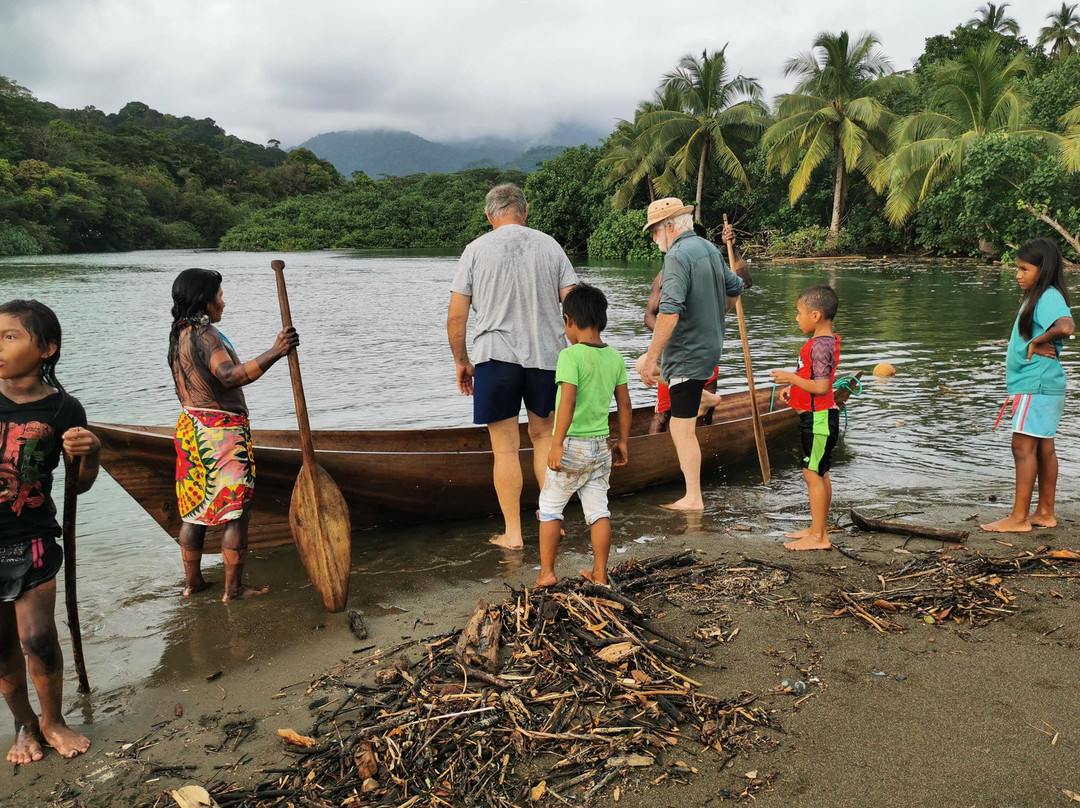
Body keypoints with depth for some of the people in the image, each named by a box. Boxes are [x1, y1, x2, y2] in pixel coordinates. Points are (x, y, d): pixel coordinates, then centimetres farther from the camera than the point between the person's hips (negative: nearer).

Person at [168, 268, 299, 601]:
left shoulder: (178, 335, 11)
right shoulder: (204, 335, -19)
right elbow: (230, 375, -36)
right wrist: (274, 353, -43)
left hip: (190, 427, 10)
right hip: (221, 431, -9)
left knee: (194, 510, 16)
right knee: (237, 511, 0)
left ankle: (192, 580, 27)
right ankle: (233, 589, 7)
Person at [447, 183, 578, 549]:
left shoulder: (477, 249, 2)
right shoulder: (549, 245, 8)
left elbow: (455, 317, 0)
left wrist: (461, 361, 12)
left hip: (496, 355, -2)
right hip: (547, 355, 2)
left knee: (505, 447, 5)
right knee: (543, 435, 19)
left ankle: (513, 533, 10)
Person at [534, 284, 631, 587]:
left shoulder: (571, 355, -14)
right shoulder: (615, 357, 5)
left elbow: (568, 402, -22)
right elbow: (625, 405, 9)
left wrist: (557, 443, -19)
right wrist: (622, 442, 19)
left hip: (572, 445, -6)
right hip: (601, 445, 6)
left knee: (550, 507, 8)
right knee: (598, 509, 10)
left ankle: (546, 572, 11)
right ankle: (599, 573, 16)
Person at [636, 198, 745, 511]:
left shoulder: (678, 255, -20)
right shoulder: (710, 249, 9)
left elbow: (669, 312, -31)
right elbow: (735, 290, 21)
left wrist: (652, 358, -27)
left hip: (688, 353, -10)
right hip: (709, 345, 10)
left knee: (683, 429, -2)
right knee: (643, 365, 30)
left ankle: (693, 499, 6)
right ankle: (705, 398, 34)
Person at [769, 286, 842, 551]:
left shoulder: (820, 345, -21)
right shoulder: (827, 340, 12)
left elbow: (821, 387, -27)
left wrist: (791, 378, -17)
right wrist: (792, 388, 13)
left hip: (818, 418, -11)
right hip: (818, 417, 11)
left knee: (812, 474, -6)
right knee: (819, 474, 16)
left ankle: (818, 537, 0)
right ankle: (819, 528, 27)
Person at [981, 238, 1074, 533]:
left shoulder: (1049, 297, -16)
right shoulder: (1036, 297, 16)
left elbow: (1066, 327, -34)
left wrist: (1037, 342, -20)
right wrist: (1025, 343, 0)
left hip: (1036, 385, -10)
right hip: (1036, 384, 10)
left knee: (1023, 446, -9)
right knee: (1043, 447, 13)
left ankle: (1019, 518, -6)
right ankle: (1045, 513, 20)